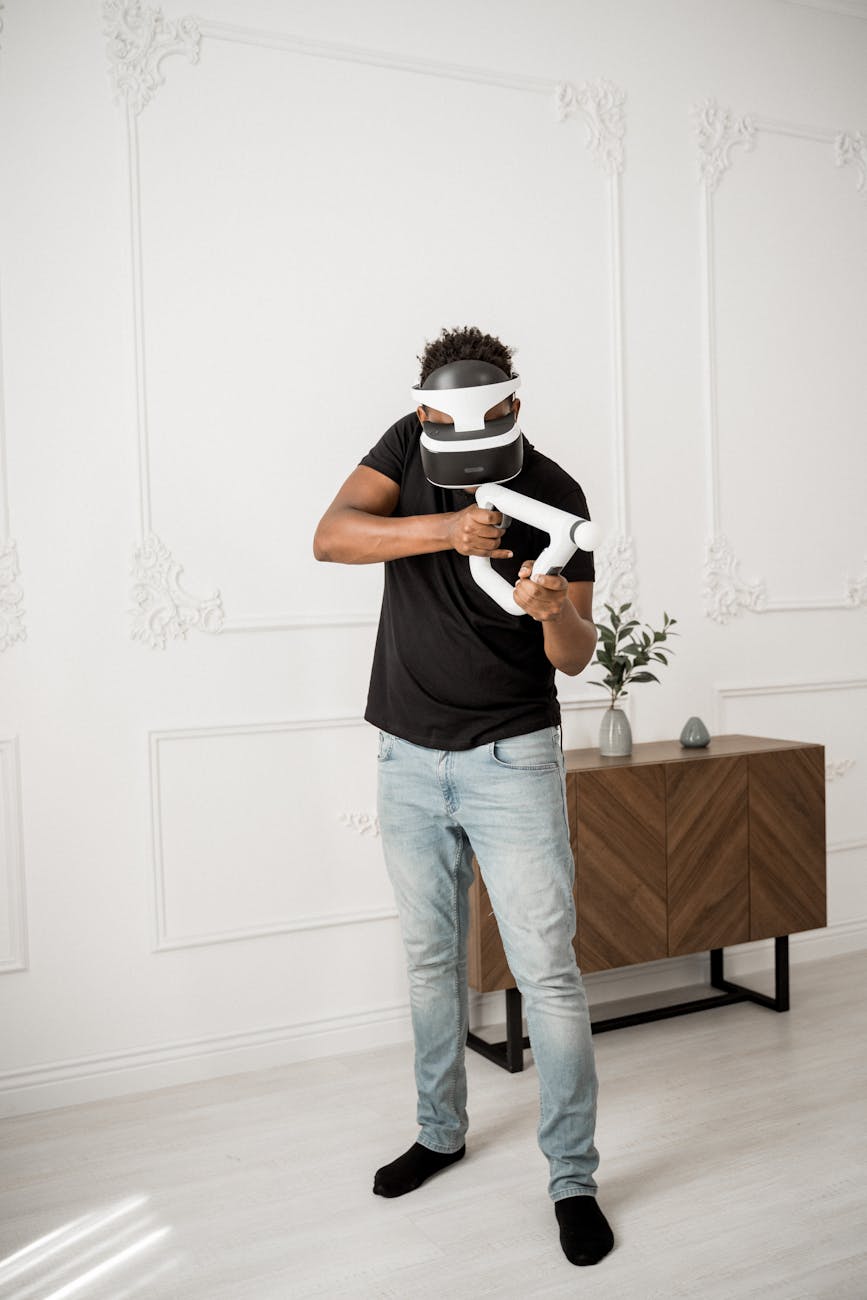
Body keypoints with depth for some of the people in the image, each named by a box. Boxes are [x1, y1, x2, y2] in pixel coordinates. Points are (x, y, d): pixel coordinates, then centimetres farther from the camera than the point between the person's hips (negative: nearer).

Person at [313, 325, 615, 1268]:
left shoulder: (554, 495, -10)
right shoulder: (408, 447, -3)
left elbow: (575, 658, -11)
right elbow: (330, 537, -20)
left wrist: (556, 612, -34)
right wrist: (444, 528, -35)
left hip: (511, 758, -3)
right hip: (408, 758, 3)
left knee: (547, 971, -4)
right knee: (431, 958, 16)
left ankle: (573, 1179, 12)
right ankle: (441, 1131, 36)